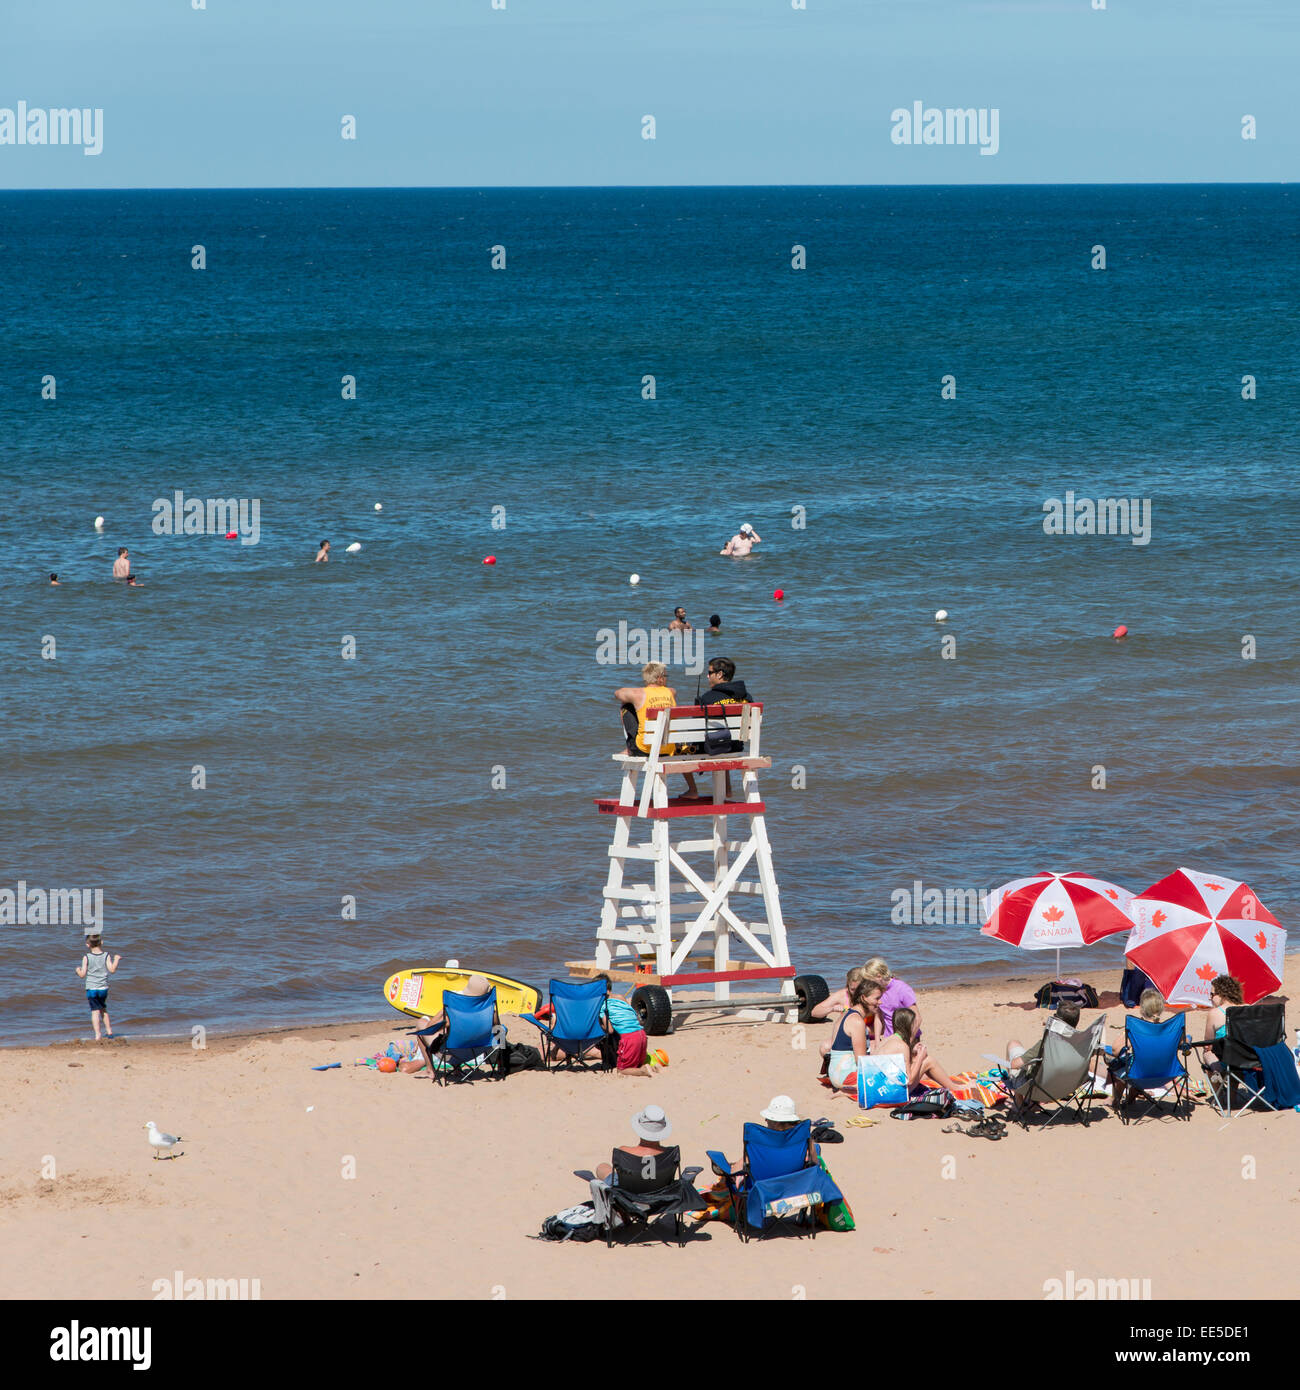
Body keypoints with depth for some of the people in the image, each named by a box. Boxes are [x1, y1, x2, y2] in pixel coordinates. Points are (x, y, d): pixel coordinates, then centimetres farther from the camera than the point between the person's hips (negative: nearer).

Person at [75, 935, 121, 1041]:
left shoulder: (86, 957, -6)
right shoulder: (106, 956, -3)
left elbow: (82, 975, -8)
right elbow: (112, 970, -10)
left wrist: (78, 970, 14)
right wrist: (116, 960, 5)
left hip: (91, 988, -2)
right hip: (103, 988, 2)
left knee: (95, 1011, -4)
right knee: (103, 1009, 23)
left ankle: (97, 1035, -13)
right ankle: (109, 1030, 24)